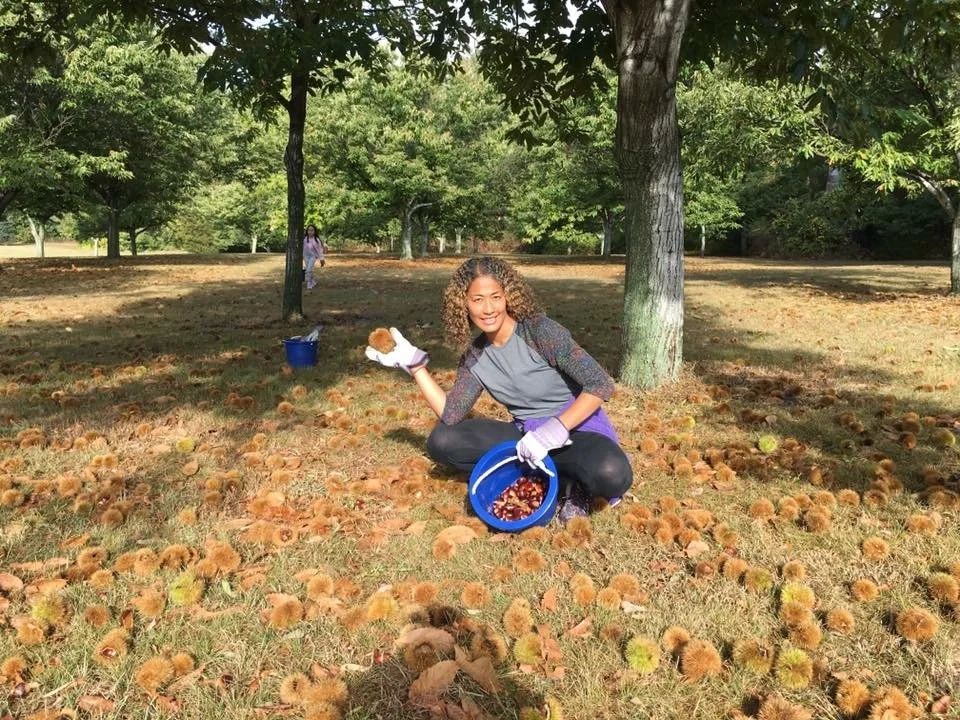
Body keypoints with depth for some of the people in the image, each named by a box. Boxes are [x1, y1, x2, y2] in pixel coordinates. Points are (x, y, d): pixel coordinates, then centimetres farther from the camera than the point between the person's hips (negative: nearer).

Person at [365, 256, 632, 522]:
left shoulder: (540, 330, -18)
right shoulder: (474, 357, 0)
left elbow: (601, 384, -20)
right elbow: (450, 415, -5)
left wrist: (554, 430, -30)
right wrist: (415, 364, -7)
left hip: (578, 430, -6)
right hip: (528, 436, 6)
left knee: (611, 475, -39)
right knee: (441, 442, -12)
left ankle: (578, 482, 1)